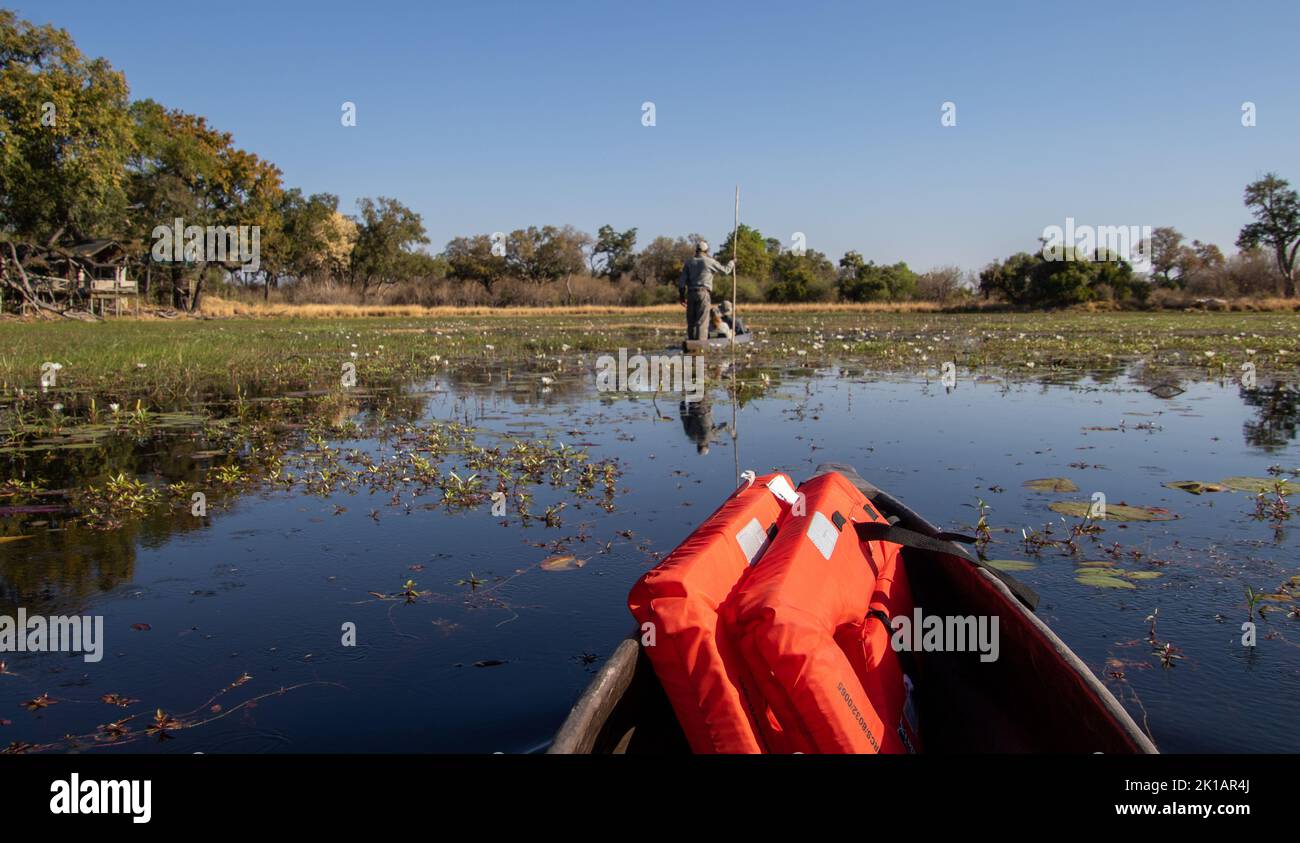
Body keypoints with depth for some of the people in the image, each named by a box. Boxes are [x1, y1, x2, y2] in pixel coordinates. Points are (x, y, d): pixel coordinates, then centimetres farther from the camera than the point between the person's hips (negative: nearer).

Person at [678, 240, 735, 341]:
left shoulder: (688, 263, 10)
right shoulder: (709, 261, 1)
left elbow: (682, 281, 5)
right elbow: (724, 270, 13)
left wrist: (681, 296, 11)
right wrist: (732, 263, 33)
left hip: (691, 294, 4)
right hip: (703, 293, -4)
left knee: (691, 321, 9)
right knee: (702, 321, -6)